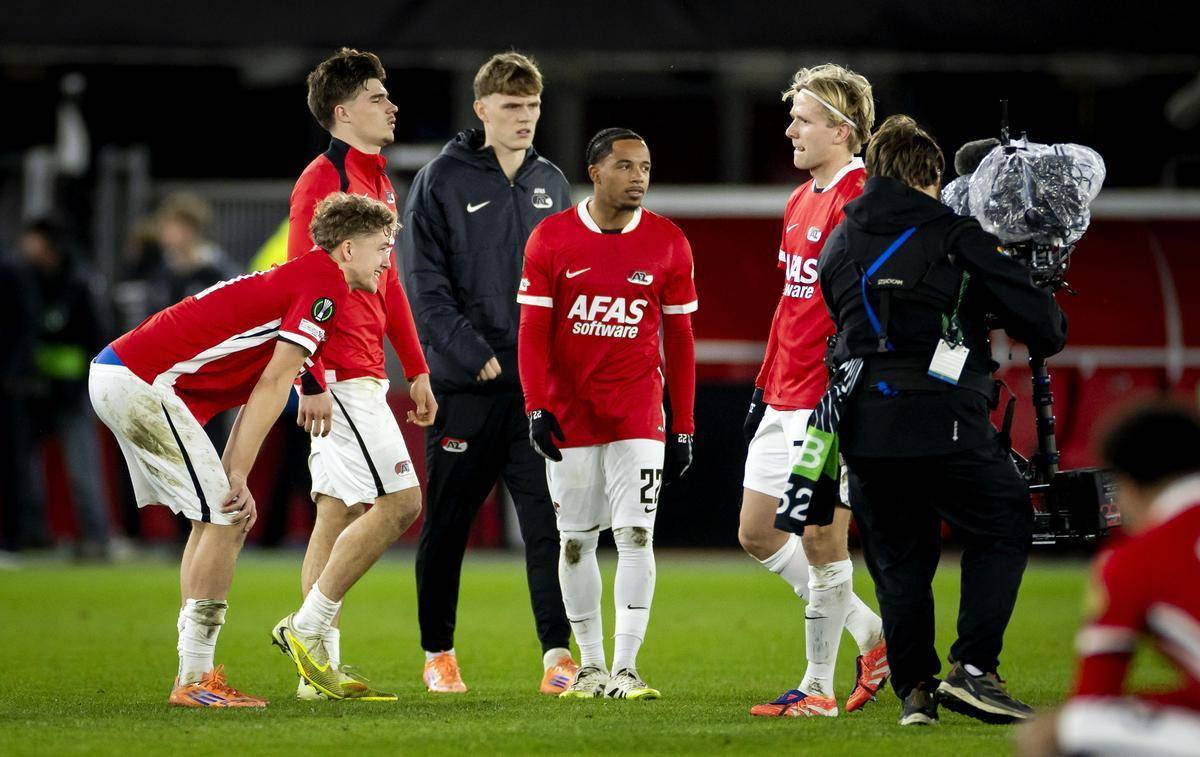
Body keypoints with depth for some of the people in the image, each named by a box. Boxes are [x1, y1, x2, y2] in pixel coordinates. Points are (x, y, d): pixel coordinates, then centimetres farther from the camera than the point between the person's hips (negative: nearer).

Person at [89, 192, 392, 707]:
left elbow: (261, 394, 19)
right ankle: (194, 679, -8)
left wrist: (231, 481, 13)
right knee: (225, 519, -8)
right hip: (142, 381, -10)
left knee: (219, 518, 14)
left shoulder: (296, 279, 20)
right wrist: (237, 477, -17)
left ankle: (195, 672, 14)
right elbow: (272, 384, -17)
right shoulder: (325, 285, -11)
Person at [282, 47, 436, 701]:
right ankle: (308, 627, -7)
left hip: (364, 373, 9)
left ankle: (320, 669, 9)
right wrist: (313, 383, -22)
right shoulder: (321, 180, -11)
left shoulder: (378, 180, 18)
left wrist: (416, 370, 23)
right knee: (400, 500, -13)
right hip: (340, 374, -9)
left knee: (337, 513, 8)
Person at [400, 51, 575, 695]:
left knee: (549, 520, -6)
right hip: (464, 387, -3)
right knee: (447, 523, 6)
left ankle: (558, 654, -6)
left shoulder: (551, 184, 12)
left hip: (539, 389, 3)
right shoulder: (441, 181, -2)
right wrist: (473, 353, -15)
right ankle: (438, 654, 17)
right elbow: (425, 285, -7)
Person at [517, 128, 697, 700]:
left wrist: (683, 427, 4)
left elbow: (679, 341, 5)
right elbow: (533, 331, 0)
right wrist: (536, 408, -11)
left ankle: (626, 668, -7)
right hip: (569, 411, 0)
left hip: (637, 414, 0)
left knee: (635, 535, -9)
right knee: (576, 540, 5)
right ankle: (590, 666, 16)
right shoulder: (551, 239, -2)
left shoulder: (668, 244, 1)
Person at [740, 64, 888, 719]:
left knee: (821, 540, -4)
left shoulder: (859, 200, -14)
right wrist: (764, 386, 22)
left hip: (831, 401, -10)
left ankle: (818, 688, 6)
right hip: (785, 399, 10)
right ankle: (873, 635, 21)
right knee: (757, 534, 12)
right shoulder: (800, 202, 17)